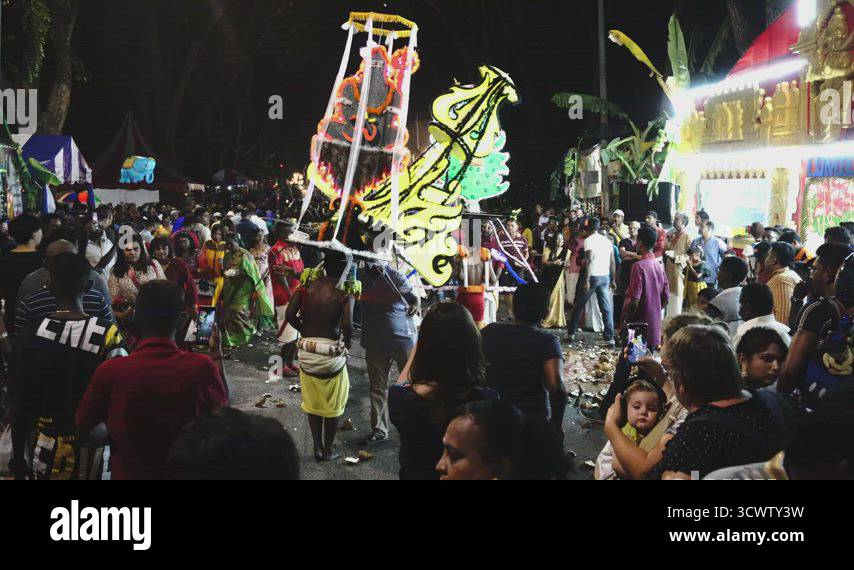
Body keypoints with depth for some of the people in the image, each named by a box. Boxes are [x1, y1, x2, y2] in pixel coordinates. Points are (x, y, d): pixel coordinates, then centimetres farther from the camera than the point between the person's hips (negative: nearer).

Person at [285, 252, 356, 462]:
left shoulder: (308, 285, 0)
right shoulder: (345, 292, -9)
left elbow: (290, 314, -8)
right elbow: (347, 325, -22)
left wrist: (304, 331, 9)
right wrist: (347, 341, -2)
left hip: (306, 349, 3)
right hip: (331, 351, -3)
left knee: (312, 402, 19)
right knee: (332, 404, 15)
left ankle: (318, 447, 28)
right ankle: (328, 449, 27)